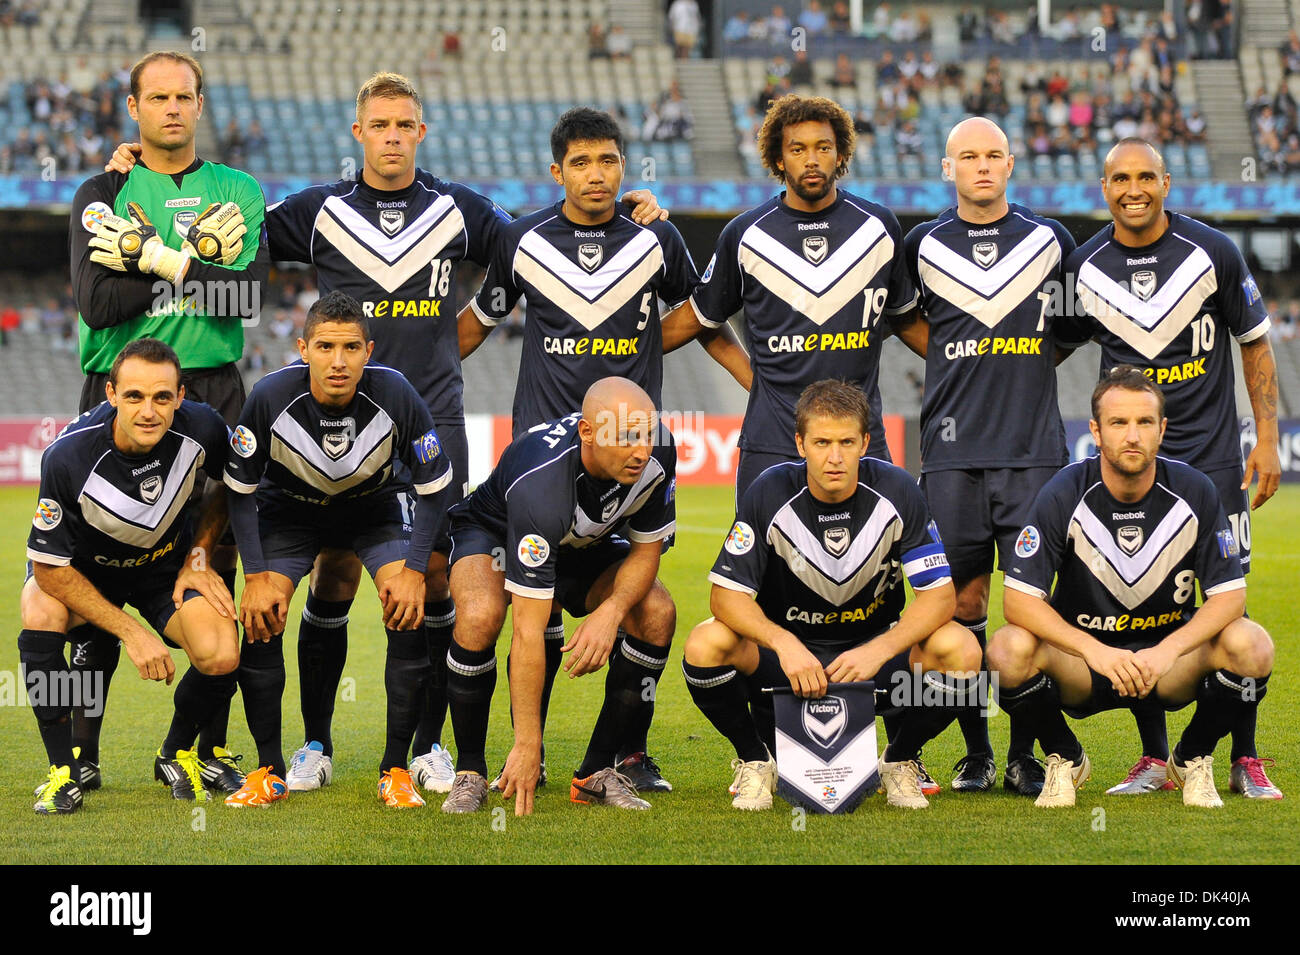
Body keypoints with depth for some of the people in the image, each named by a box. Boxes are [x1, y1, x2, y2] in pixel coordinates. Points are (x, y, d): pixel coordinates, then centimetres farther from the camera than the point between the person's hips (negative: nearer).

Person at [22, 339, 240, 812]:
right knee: (40, 617, -34)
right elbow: (50, 567, -25)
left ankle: (177, 753, 9)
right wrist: (129, 631, -27)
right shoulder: (68, 457, -34)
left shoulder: (201, 428, -25)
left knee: (221, 657, -24)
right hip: (83, 566, -2)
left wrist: (199, 557, -8)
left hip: (169, 563, 2)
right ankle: (67, 767, -15)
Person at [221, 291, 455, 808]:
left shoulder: (395, 395, -30)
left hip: (377, 507, 0)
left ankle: (396, 769, -6)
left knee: (410, 613, -19)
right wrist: (256, 575, -20)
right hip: (289, 508, 0)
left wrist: (414, 571, -21)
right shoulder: (270, 397, -31)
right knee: (261, 618, -17)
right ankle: (269, 770, -3)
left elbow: (434, 487, -15)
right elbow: (240, 488, -15)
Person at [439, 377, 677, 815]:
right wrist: (527, 746, -42)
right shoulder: (538, 483, -43)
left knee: (656, 614, -19)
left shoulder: (656, 455, -28)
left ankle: (597, 771, -7)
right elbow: (528, 632, -43)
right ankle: (469, 773, -16)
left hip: (584, 545, 5)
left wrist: (611, 611, -32)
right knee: (480, 616, -36)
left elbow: (645, 549, -10)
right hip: (495, 531, -5)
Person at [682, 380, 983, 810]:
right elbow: (727, 594, -16)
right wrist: (784, 644, -35)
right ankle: (755, 758, 0)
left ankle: (901, 759, 1)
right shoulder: (771, 493, -16)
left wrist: (878, 651, -30)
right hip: (786, 649, -1)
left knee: (960, 649, -28)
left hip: (876, 649, 1)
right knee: (706, 644, -30)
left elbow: (939, 596, -14)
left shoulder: (896, 491, -14)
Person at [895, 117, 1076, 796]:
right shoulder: (923, 246, 6)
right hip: (953, 450, 0)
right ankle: (975, 752, 9)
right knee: (963, 599, 0)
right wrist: (955, 362, 10)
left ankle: (1025, 754, 3)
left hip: (1033, 446, 0)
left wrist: (1034, 360, 10)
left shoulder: (1050, 242, 7)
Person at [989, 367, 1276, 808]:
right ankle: (1064, 758, 0)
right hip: (1083, 655, -1)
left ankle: (1192, 759, 2)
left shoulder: (1195, 491, -10)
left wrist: (1167, 651, -27)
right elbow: (1020, 599, -17)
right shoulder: (1064, 495, -15)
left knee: (1250, 646, -28)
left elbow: (1229, 594, -9)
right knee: (1011, 649, -32)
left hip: (1171, 657, 1)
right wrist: (1095, 651, -31)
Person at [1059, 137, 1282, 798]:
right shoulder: (1085, 266, -1)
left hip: (1211, 452, -2)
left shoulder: (1211, 253, -6)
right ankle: (1153, 760, 9)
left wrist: (1267, 439, -1)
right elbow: (1060, 344, 15)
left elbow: (1255, 344, 3)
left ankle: (1245, 758, 6)